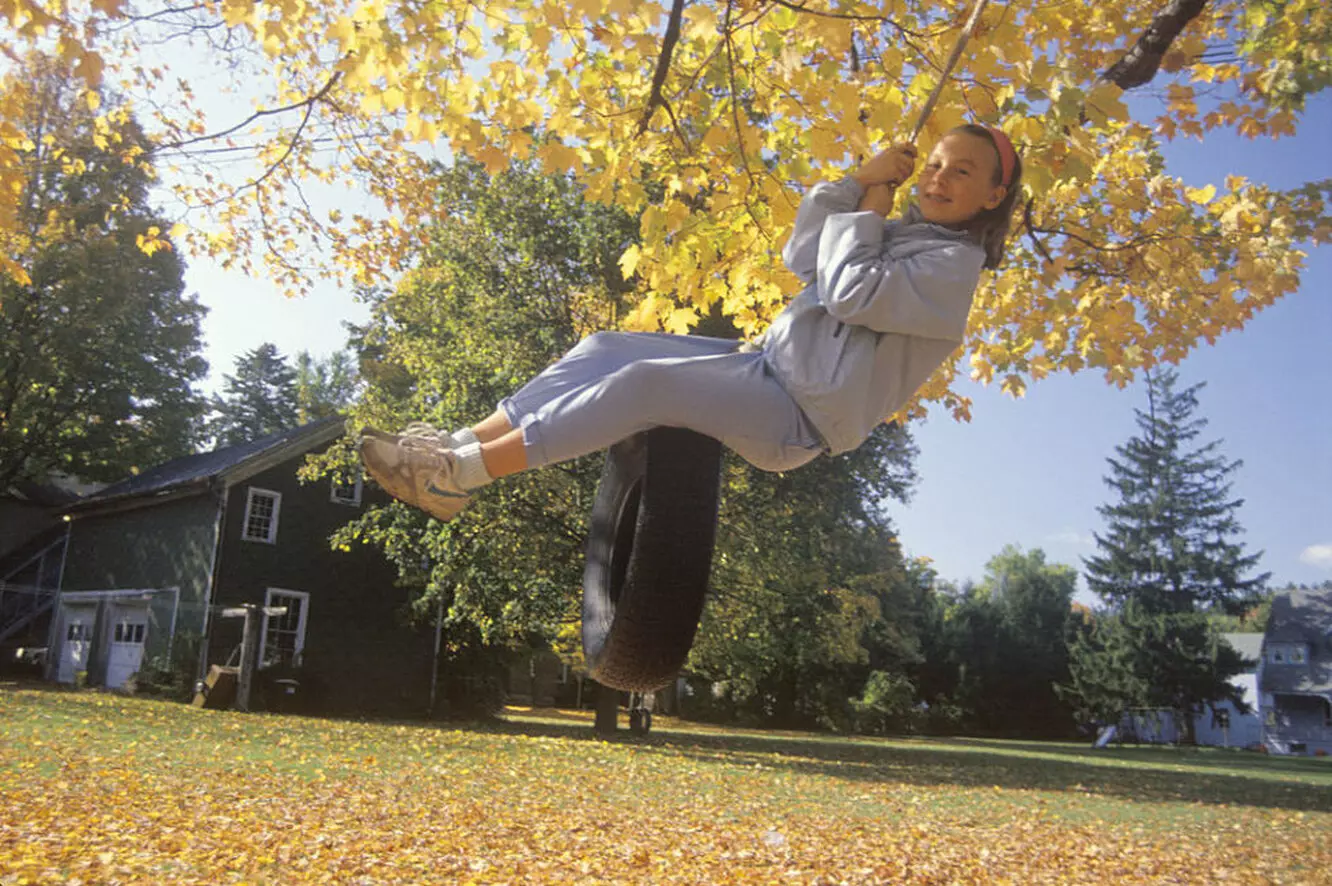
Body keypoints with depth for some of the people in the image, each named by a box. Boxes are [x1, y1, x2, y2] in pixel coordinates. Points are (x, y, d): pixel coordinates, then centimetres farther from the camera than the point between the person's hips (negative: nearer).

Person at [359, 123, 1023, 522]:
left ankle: (458, 479, -25)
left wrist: (865, 217, -2)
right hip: (765, 366, 9)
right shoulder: (897, 233, 20)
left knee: (643, 381, -27)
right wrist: (860, 183, 6)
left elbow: (851, 294, -19)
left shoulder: (952, 263, -5)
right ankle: (460, 445, -8)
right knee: (604, 350, -6)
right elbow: (801, 256, 12)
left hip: (798, 416, -8)